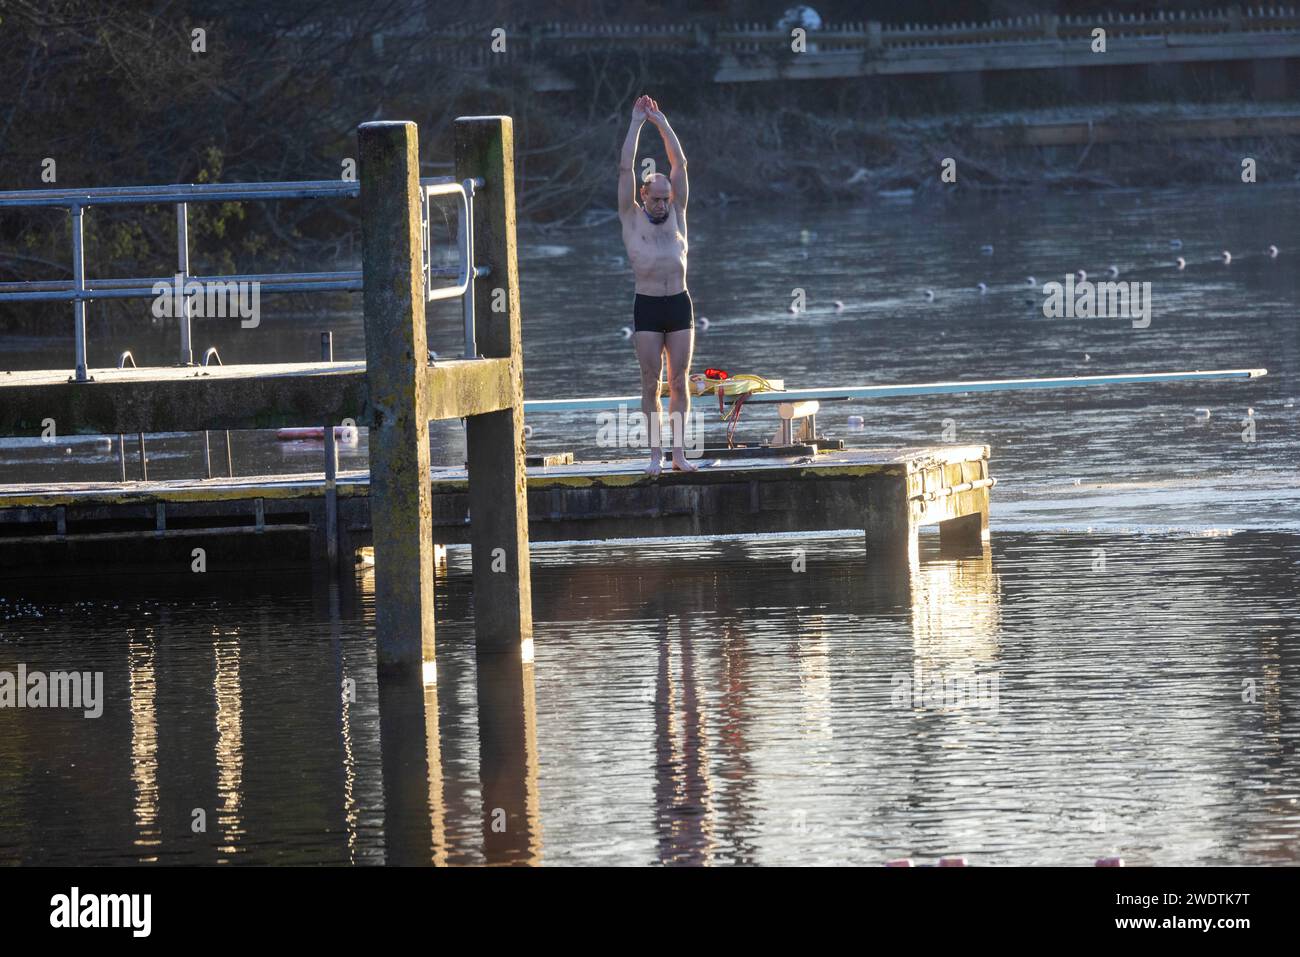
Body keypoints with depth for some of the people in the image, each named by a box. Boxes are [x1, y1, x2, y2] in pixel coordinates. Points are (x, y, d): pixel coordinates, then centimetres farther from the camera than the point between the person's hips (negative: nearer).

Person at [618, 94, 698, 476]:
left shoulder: (676, 214, 10)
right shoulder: (632, 218, 4)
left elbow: (679, 163, 6)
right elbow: (625, 169, 0)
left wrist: (661, 122, 6)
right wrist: (636, 124, 2)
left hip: (679, 305, 2)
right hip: (647, 307, -2)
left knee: (679, 380, 2)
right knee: (651, 381, -1)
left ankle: (679, 450, 5)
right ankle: (656, 451, 3)